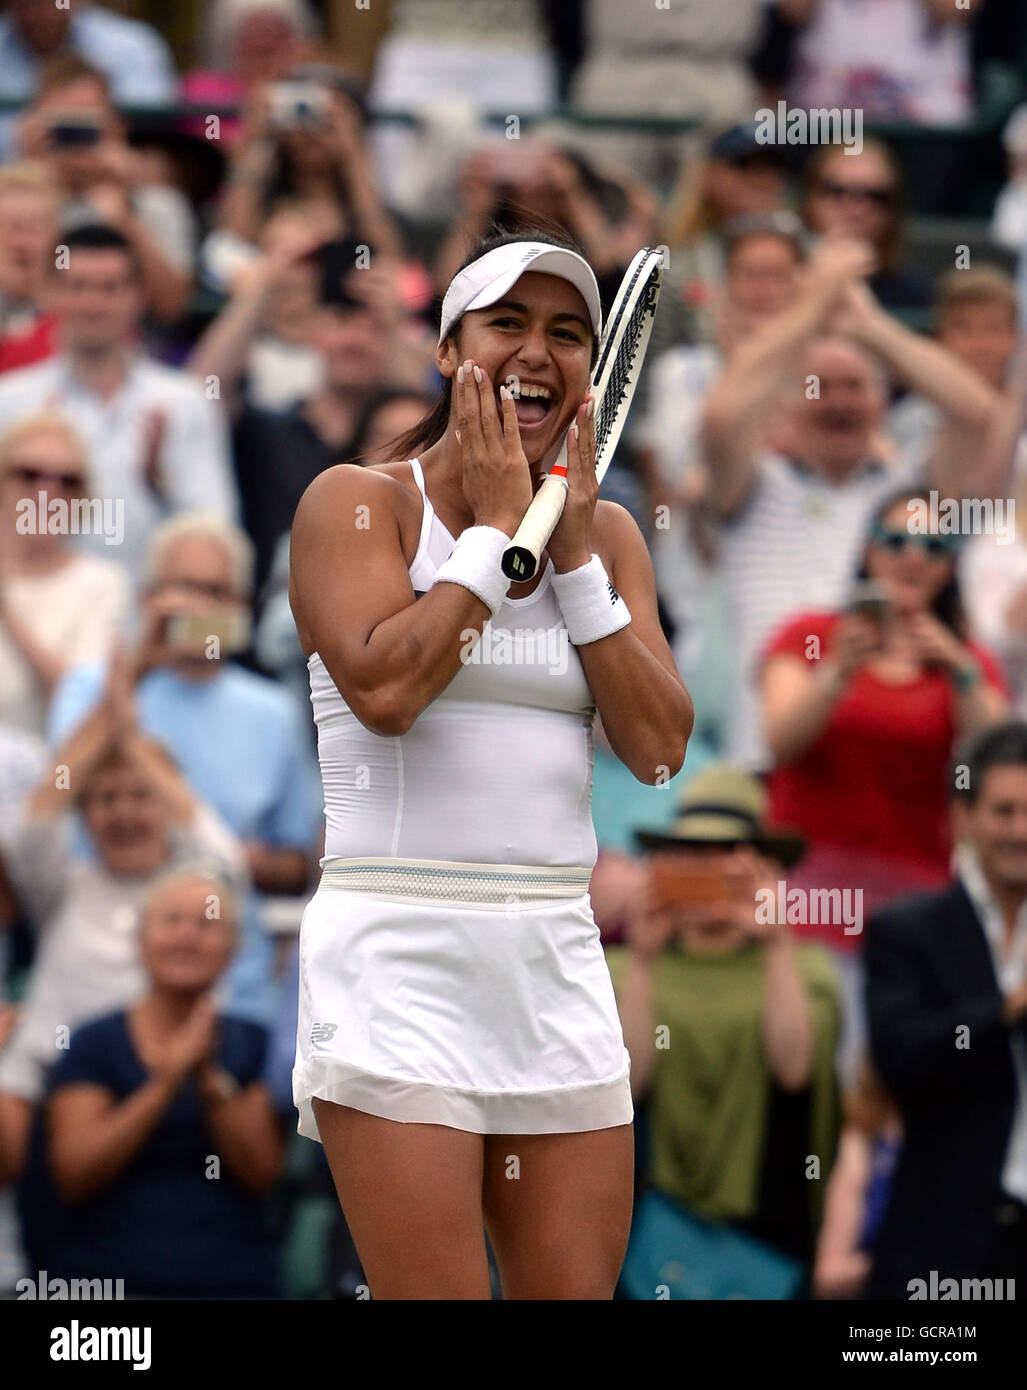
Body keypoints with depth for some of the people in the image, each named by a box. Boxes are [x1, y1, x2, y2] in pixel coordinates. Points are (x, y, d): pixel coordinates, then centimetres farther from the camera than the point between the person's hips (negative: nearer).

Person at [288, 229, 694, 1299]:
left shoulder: (606, 533, 14)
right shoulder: (357, 501, -1)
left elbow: (658, 747, 2)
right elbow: (383, 685, -18)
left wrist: (573, 550, -3)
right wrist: (498, 528, -8)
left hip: (558, 967, 5)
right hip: (401, 958, -5)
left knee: (578, 1294, 2)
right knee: (436, 1297, -12)